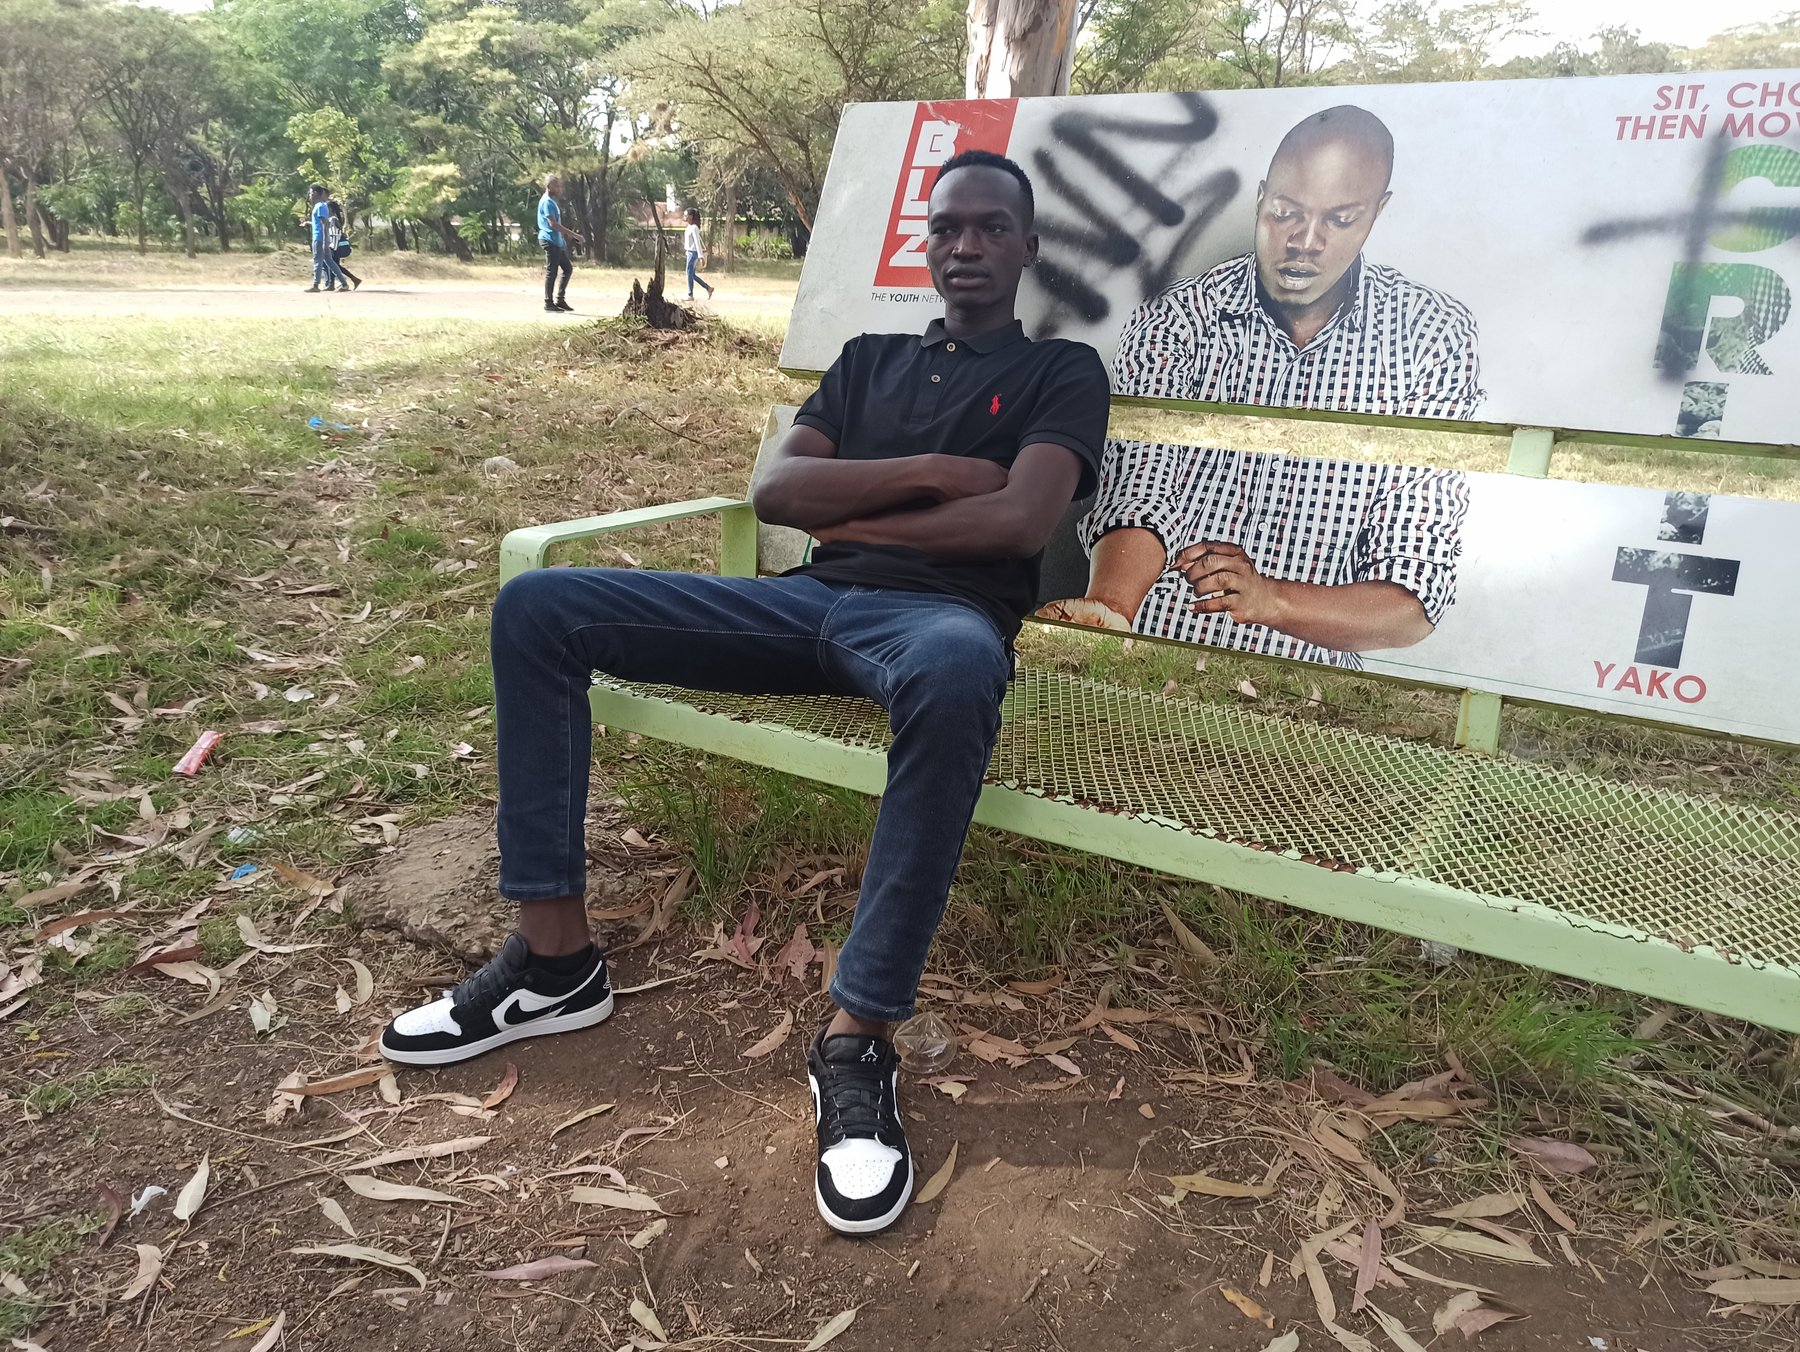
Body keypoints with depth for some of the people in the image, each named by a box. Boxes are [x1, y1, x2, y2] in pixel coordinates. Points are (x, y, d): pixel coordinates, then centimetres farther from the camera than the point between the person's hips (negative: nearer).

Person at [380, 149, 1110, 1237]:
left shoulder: (1062, 371, 14)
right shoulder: (871, 358, 28)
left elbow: (1020, 523, -6)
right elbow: (774, 491, 11)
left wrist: (854, 517, 2)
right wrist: (928, 471, 0)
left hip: (939, 610, -5)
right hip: (806, 602, 5)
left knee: (957, 673, -45)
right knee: (537, 604, -9)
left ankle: (859, 1038, -34)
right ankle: (556, 957, -10)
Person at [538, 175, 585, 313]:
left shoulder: (552, 201, 18)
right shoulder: (547, 202, -14)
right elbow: (553, 224, -22)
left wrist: (567, 235, 20)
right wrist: (573, 234, -23)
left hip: (558, 241, 10)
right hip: (550, 241, -10)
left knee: (568, 268, 11)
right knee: (551, 272, -6)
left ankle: (560, 299, 16)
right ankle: (549, 303, -1)